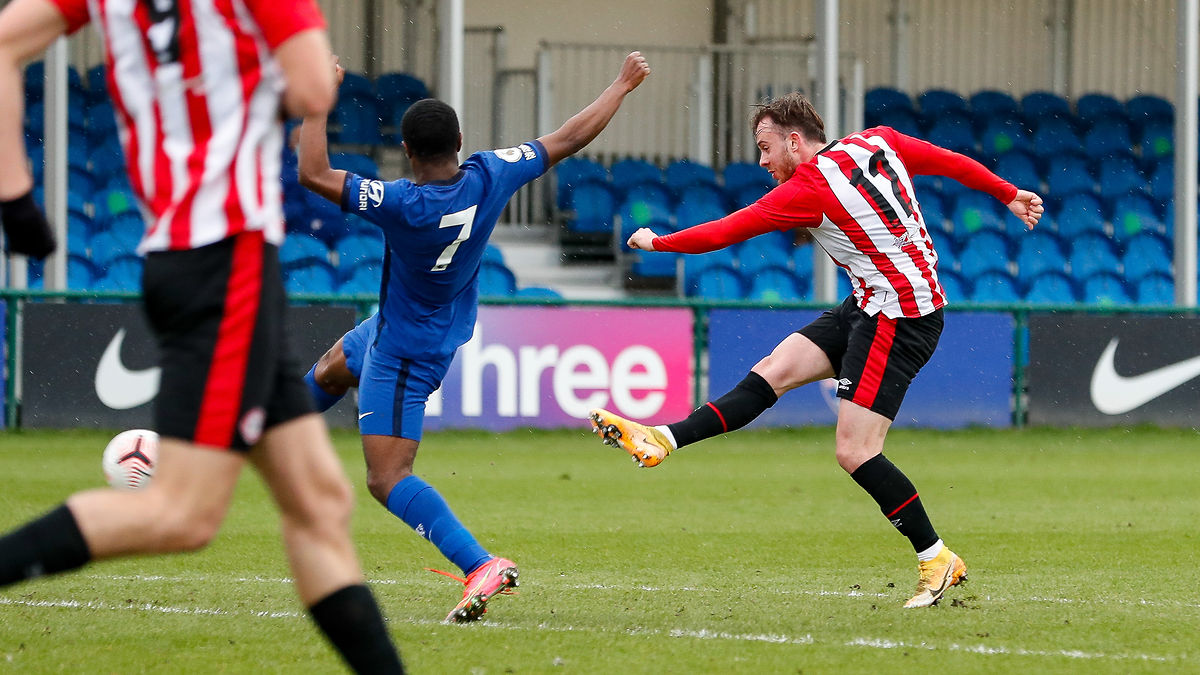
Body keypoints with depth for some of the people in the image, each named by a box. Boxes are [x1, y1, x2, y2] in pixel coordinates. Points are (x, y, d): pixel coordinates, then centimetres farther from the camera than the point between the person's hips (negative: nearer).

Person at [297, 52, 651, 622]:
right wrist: (623, 85, 3)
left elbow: (314, 174, -33)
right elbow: (569, 139, -9)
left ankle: (481, 566, -25)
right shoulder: (489, 177, -19)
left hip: (403, 353, -9)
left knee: (387, 480, -10)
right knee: (330, 372, 33)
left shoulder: (402, 205, -36)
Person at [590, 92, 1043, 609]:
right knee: (775, 370, 5)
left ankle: (937, 559, -2)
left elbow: (728, 231, -9)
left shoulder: (809, 188, -16)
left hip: (899, 318, -10)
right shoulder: (877, 143, 5)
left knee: (855, 452, -11)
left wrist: (657, 242, 6)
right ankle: (661, 441, 3)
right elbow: (953, 162, 11)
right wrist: (1010, 196, 26)